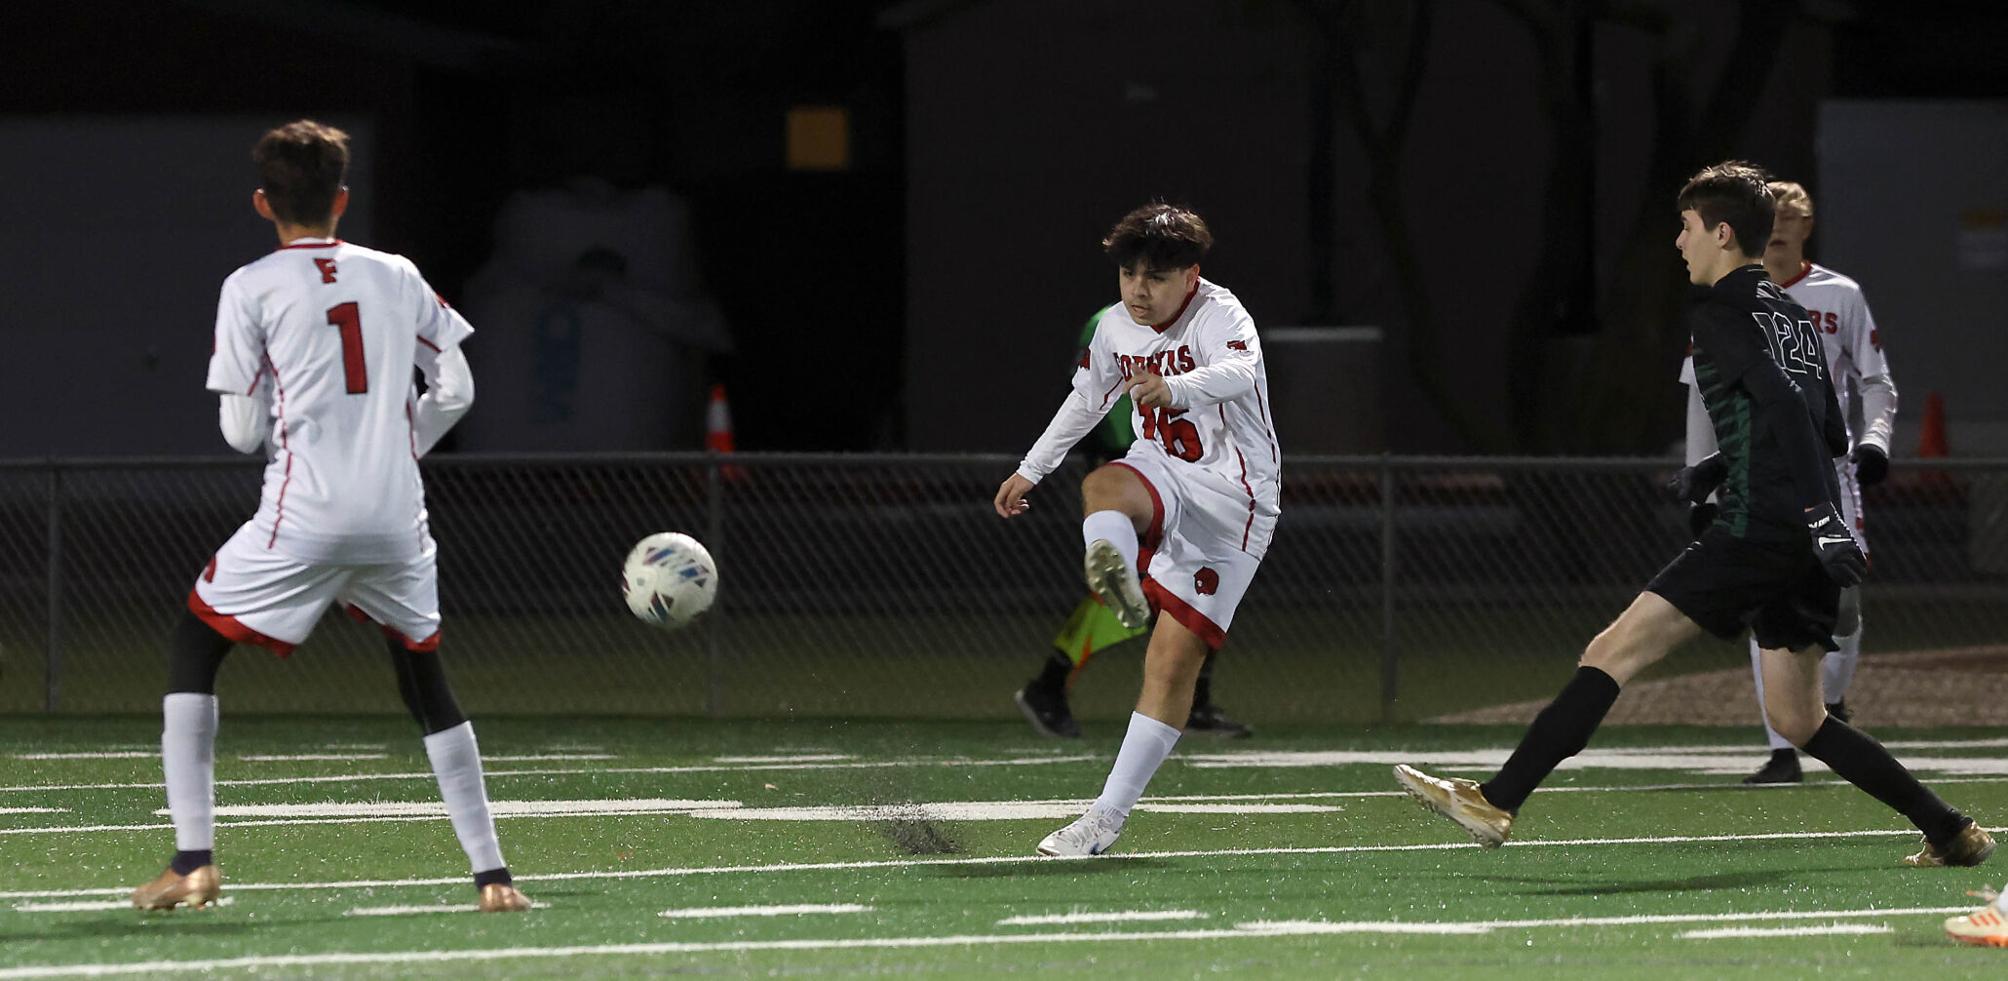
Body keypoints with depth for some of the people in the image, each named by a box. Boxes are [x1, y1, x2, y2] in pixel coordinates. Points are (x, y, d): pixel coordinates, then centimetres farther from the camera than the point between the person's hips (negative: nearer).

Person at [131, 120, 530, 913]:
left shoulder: (251, 289, -1)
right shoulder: (397, 276, 9)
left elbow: (242, 431, -3)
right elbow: (455, 390, 9)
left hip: (303, 520, -4)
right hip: (398, 521, 4)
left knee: (192, 648, 11)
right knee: (426, 684, 19)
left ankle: (193, 862, -1)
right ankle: (491, 876, 14)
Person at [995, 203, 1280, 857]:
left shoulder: (1220, 316, -17)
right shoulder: (1116, 327, 5)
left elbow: (1240, 372, -40)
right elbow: (1085, 400, 24)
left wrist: (1176, 389, -60)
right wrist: (1031, 470, 32)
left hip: (1233, 496, -5)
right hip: (1162, 474, 5)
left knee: (1175, 659, -10)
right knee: (1102, 488, -33)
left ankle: (1109, 815, -6)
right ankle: (1113, 569, -66)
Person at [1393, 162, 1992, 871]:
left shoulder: (1721, 311, -5)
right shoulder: (1791, 314, 21)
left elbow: (1785, 407, -19)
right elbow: (1831, 433, 26)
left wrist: (1820, 516, -28)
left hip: (1756, 531, -9)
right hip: (1802, 545, 9)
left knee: (1612, 652, -8)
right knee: (1796, 720, 14)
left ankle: (1497, 802, -12)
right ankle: (1950, 832, 13)